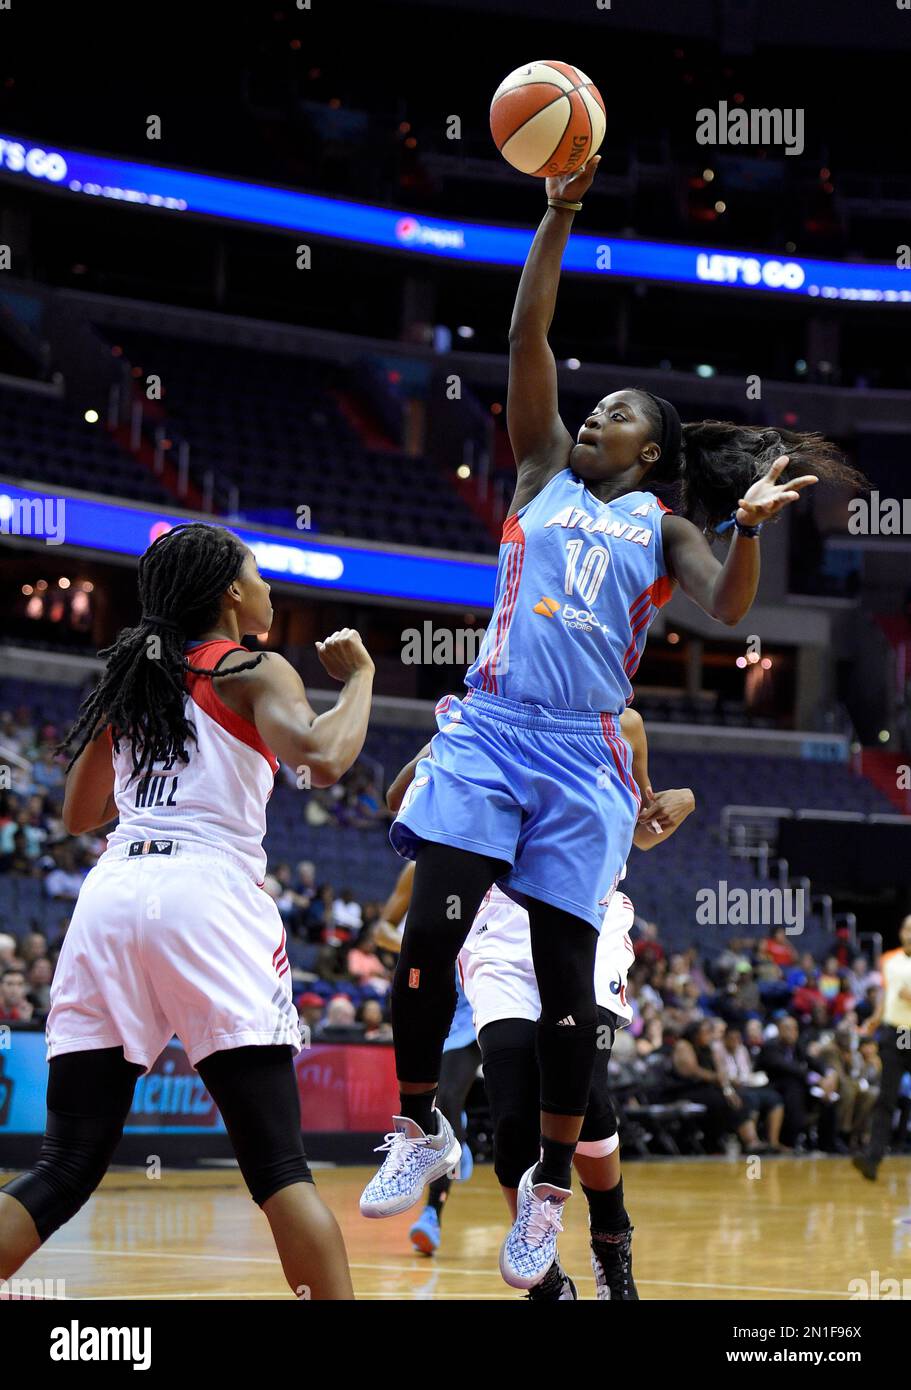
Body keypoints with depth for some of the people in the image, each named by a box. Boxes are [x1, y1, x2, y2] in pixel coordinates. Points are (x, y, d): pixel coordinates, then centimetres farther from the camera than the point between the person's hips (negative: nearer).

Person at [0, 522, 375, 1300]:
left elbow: (79, 814, 32)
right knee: (279, 1166, -5)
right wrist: (359, 676, 4)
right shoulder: (254, 672, 6)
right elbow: (322, 760, -13)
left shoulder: (131, 676, 23)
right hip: (207, 894, -5)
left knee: (65, 1172, 6)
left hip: (109, 895, 5)